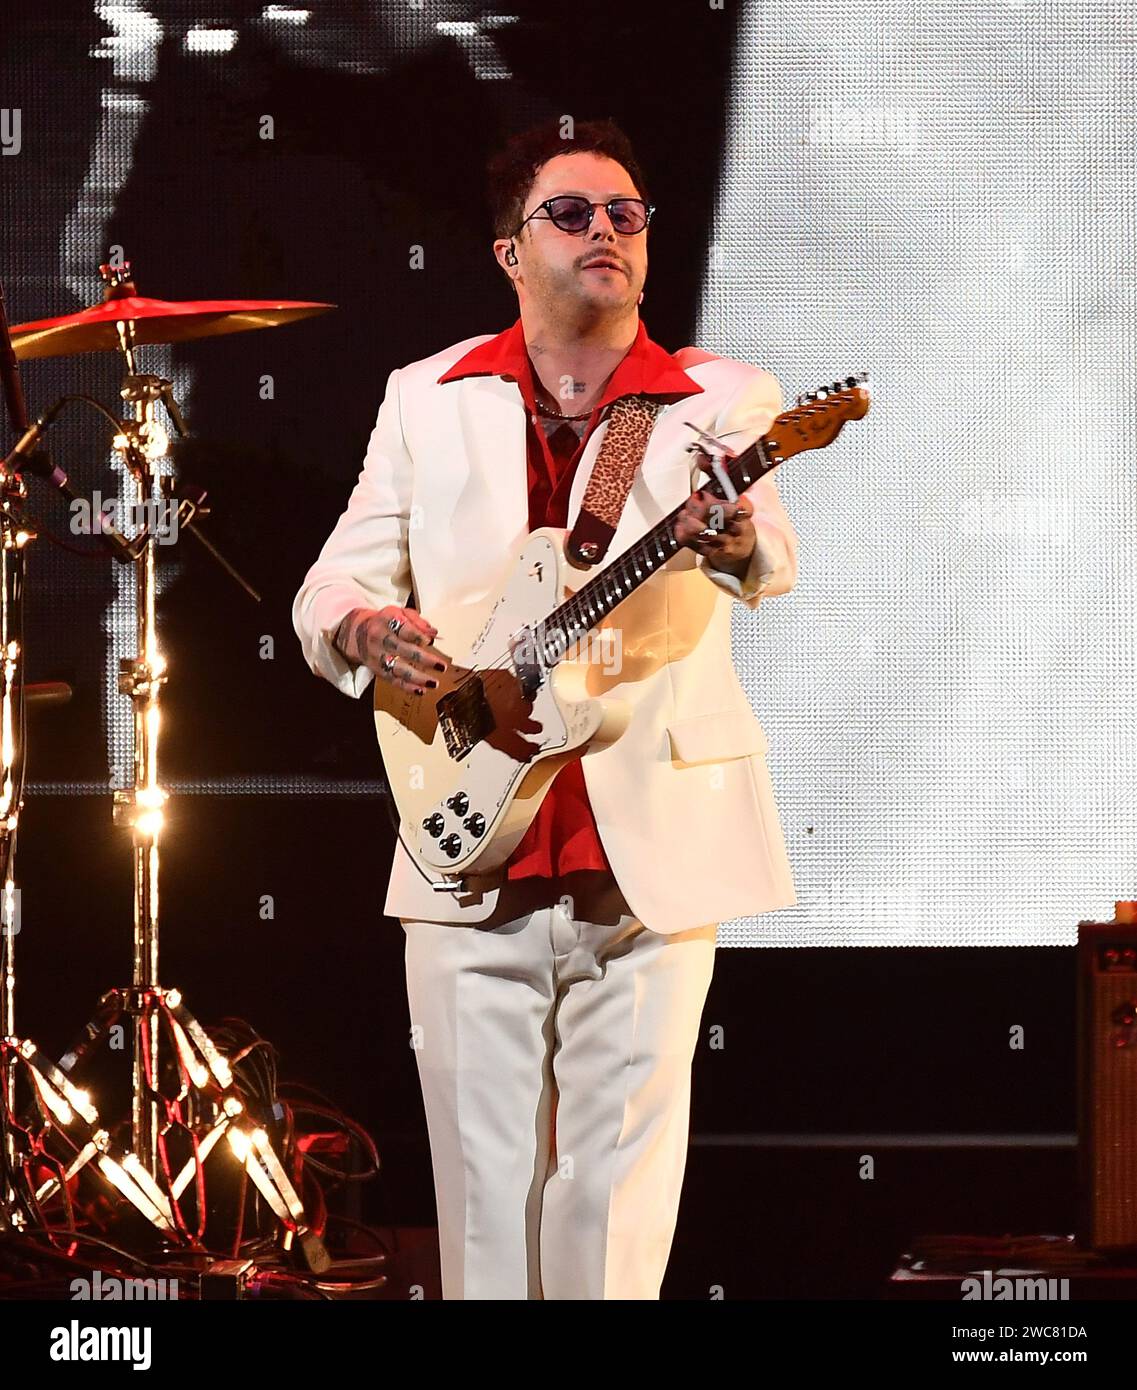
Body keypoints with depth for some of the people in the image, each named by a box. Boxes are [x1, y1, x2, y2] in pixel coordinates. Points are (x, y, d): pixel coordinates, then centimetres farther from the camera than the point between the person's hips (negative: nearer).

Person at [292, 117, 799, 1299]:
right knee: (485, 1188, 3)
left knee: (617, 1188, 0)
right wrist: (360, 629, -14)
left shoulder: (716, 402, 3)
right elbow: (330, 584, 10)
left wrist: (737, 544, -38)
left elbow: (772, 561, -14)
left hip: (650, 854, -1)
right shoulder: (429, 400, 10)